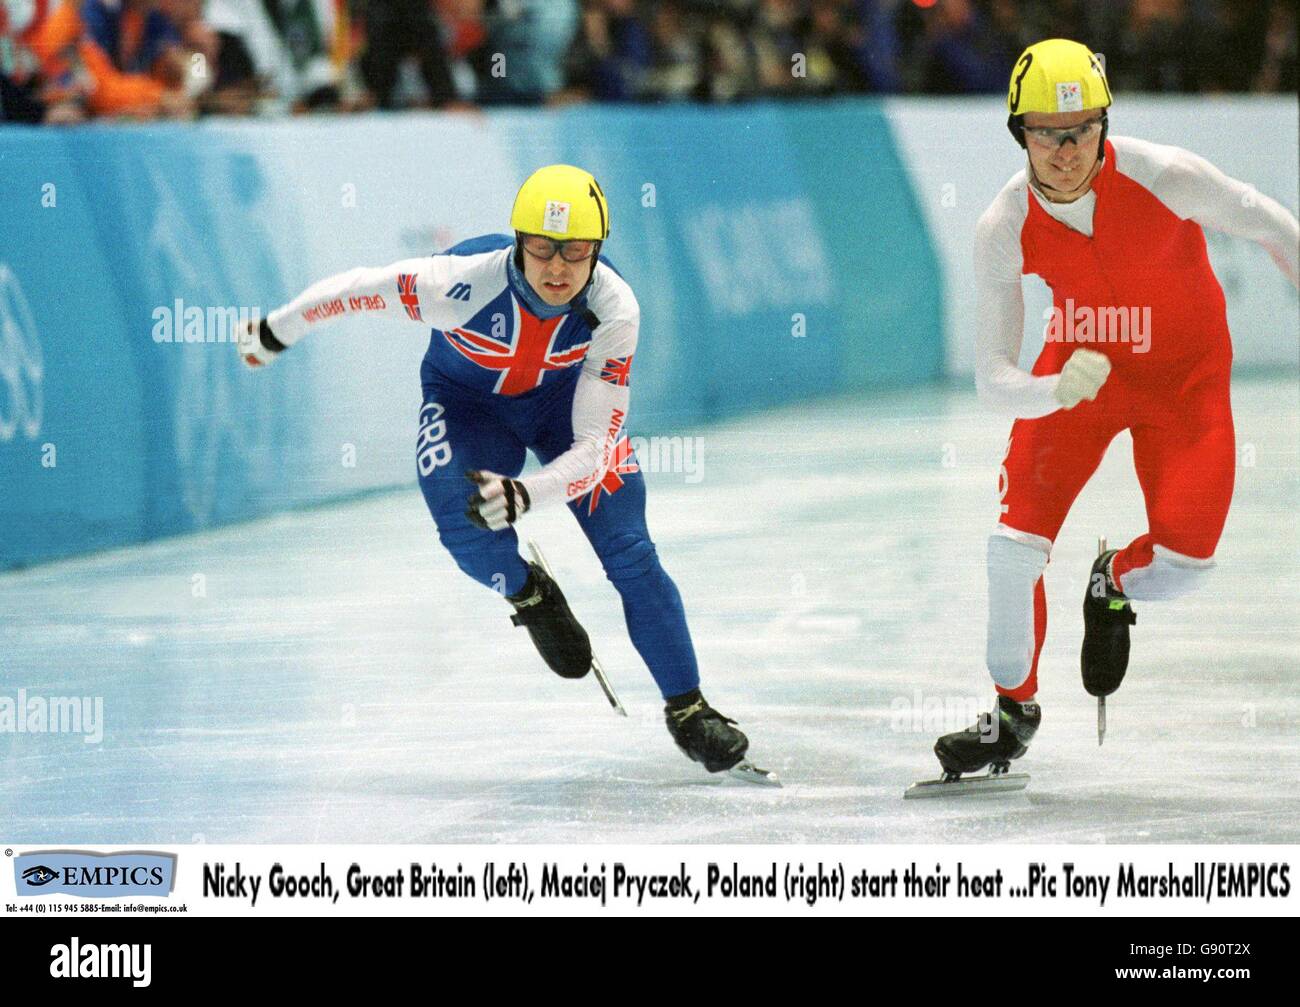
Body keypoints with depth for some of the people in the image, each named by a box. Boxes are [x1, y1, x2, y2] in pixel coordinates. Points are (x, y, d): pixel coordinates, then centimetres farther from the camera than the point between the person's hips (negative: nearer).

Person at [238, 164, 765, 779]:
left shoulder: (614, 308, -32)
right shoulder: (466, 282, -39)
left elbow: (591, 448, -31)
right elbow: (359, 289, -22)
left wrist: (524, 494, -50)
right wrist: (274, 333, -6)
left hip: (565, 393, 1)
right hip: (468, 399, -1)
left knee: (629, 550, -10)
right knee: (467, 531, -27)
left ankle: (687, 710, 5)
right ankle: (530, 596, 8)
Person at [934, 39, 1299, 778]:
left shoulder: (1161, 177, -29)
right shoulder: (1005, 231, -21)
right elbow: (993, 378, -19)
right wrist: (1057, 390, -39)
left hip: (1187, 376, -1)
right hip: (1078, 366, 1)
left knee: (1184, 560, -14)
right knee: (1018, 534, -13)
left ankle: (1114, 587, 26)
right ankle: (1015, 708, 11)